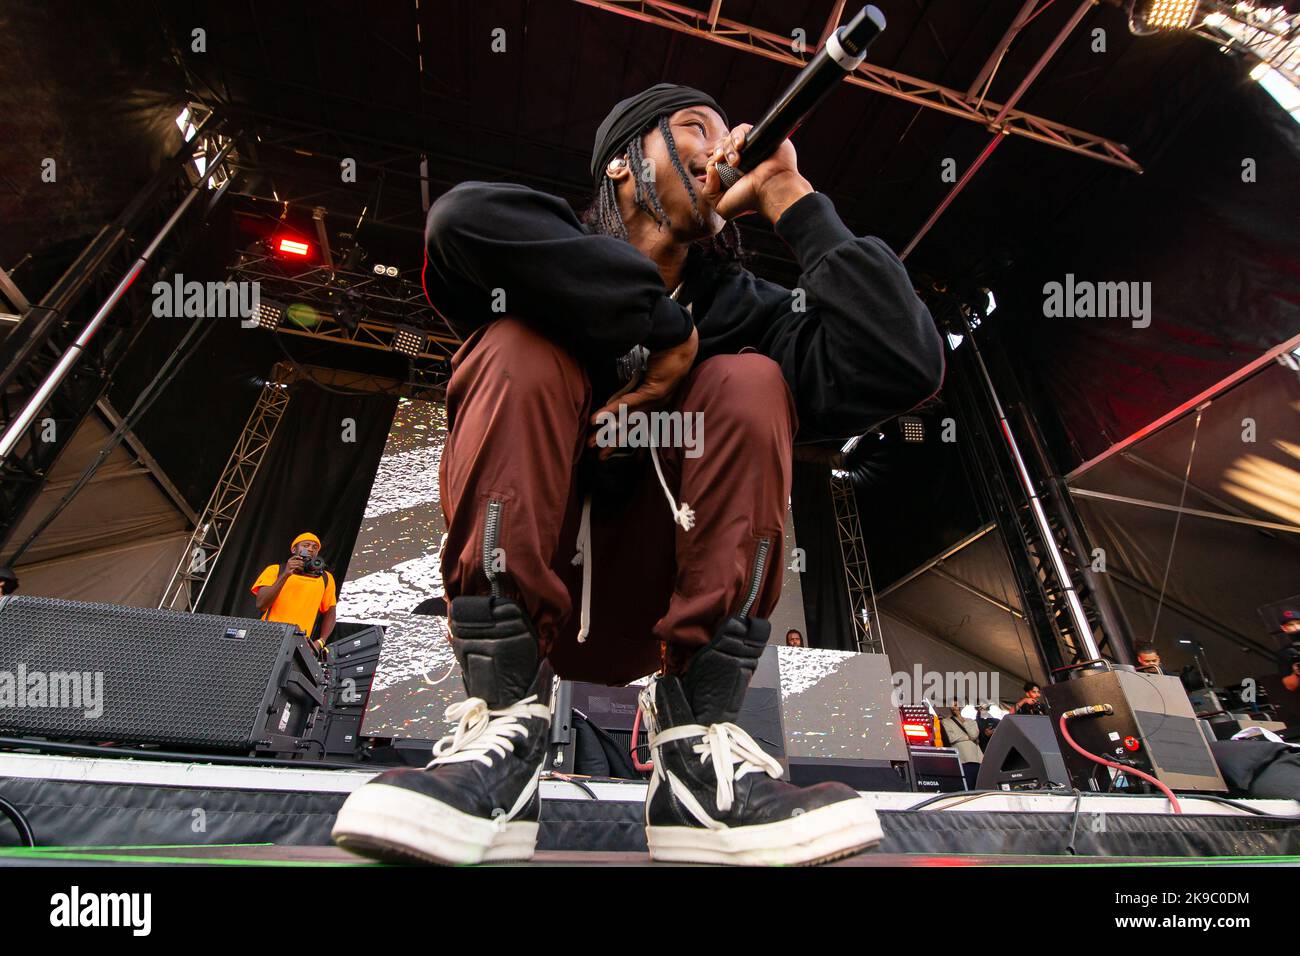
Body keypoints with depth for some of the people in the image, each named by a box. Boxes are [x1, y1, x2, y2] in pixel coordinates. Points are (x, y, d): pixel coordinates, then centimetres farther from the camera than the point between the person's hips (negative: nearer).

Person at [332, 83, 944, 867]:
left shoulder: (739, 307, 6)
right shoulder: (553, 257, 2)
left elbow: (905, 366, -9)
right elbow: (464, 218, -22)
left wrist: (794, 204, -3)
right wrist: (662, 331, -18)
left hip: (652, 610, 2)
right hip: (512, 591, -1)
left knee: (750, 383, -14)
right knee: (524, 347, -17)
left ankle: (698, 746, -19)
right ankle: (505, 724, -22)